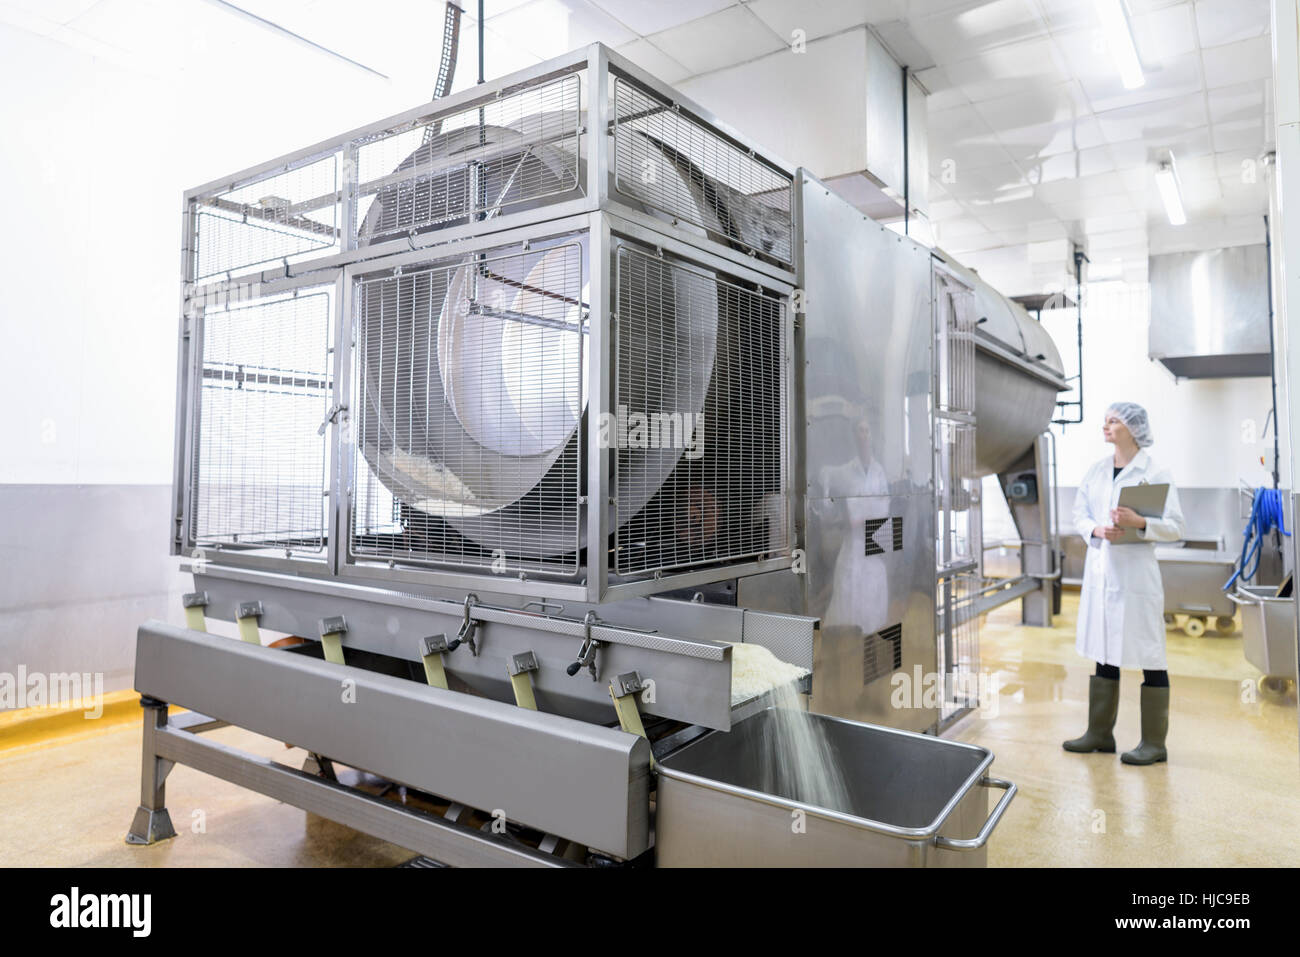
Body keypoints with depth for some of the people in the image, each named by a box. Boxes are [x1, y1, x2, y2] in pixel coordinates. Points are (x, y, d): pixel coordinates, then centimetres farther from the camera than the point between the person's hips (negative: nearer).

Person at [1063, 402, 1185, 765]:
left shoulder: (1155, 473, -5)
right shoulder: (1097, 471, 11)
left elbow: (1175, 527, -6)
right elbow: (1079, 513, 10)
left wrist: (1140, 523, -23)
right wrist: (1097, 530, -10)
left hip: (1136, 573, -5)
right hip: (1099, 570, 6)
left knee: (1149, 655, 2)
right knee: (1104, 653, 14)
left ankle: (1154, 742, 14)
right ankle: (1100, 732, 25)